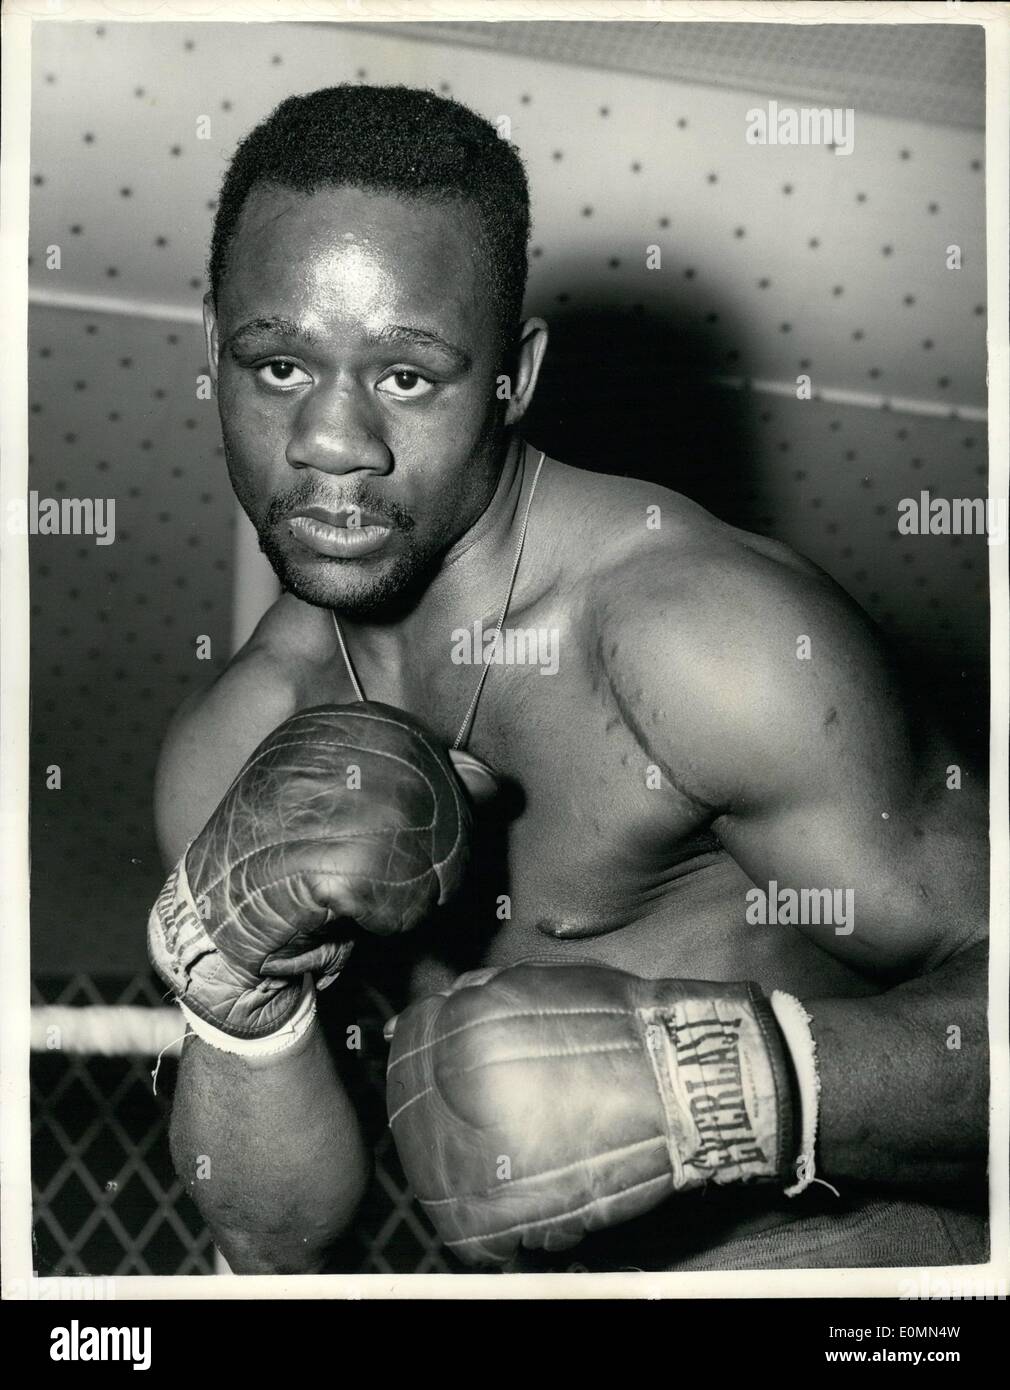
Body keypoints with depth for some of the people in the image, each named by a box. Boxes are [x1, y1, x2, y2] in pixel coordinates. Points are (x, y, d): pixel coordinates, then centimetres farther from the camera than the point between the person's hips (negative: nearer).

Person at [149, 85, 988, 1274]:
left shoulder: (717, 639, -21)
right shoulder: (231, 752, -3)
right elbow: (278, 1236, -2)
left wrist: (732, 1078, -36)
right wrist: (235, 996, -20)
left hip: (842, 1256, -4)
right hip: (540, 1271, 5)